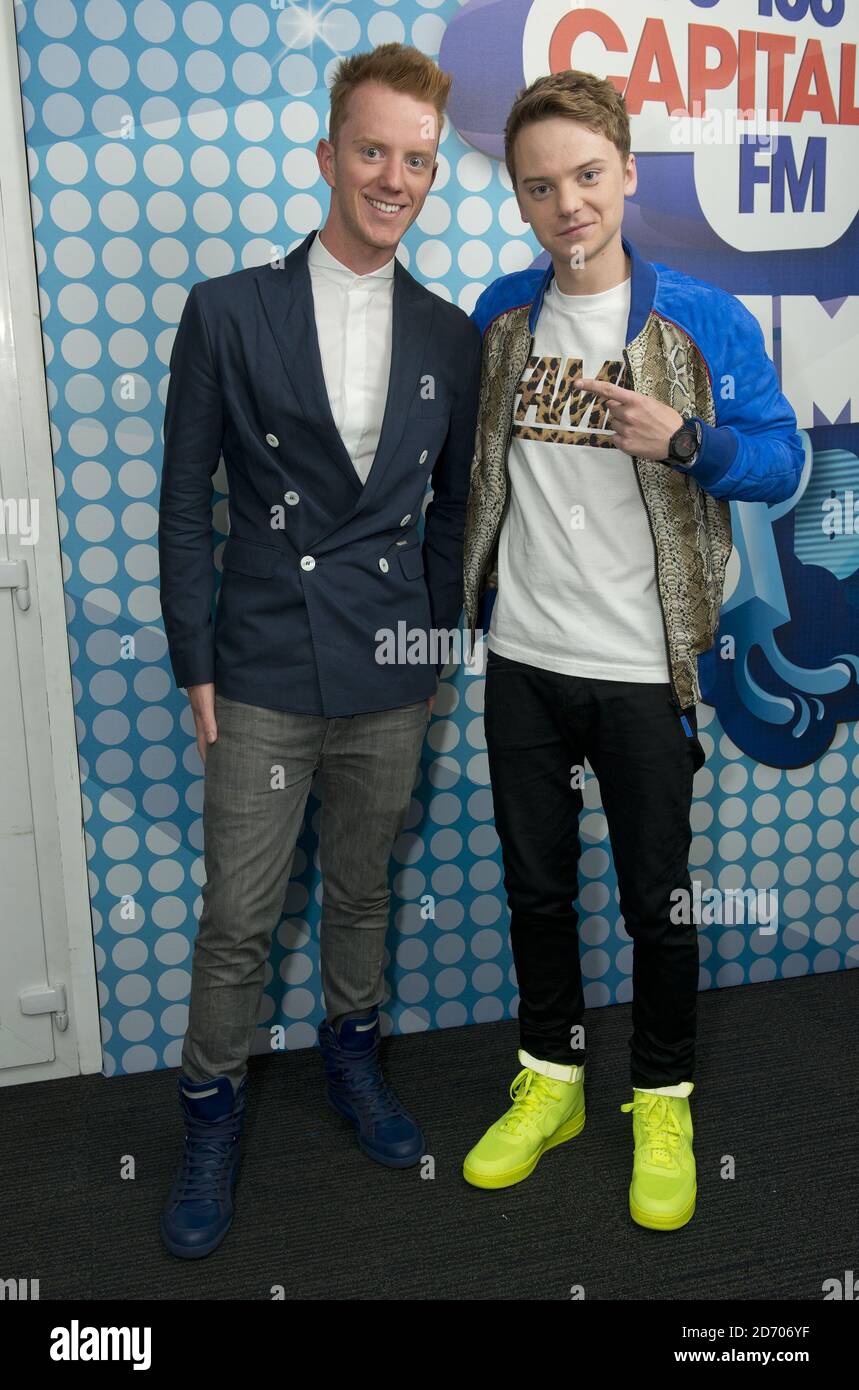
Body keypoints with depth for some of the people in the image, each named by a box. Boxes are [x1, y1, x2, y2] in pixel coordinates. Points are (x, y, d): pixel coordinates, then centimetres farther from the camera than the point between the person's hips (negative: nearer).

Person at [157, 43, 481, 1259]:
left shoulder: (450, 337, 5)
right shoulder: (228, 313, -3)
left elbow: (452, 509, 12)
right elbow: (186, 506, -2)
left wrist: (437, 649, 10)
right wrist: (195, 668, -4)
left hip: (391, 680, 3)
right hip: (263, 676, -2)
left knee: (363, 892, 18)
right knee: (236, 920, 5)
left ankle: (353, 1056, 41)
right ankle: (212, 1114, 27)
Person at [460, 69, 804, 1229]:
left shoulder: (705, 320, -6)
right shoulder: (499, 314, 5)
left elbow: (781, 460, -5)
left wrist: (683, 440, -23)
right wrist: (468, 590, 9)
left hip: (641, 668, -3)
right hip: (522, 658, 4)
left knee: (657, 900, 9)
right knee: (536, 888, 15)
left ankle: (664, 1104, 31)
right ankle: (549, 1082, 36)